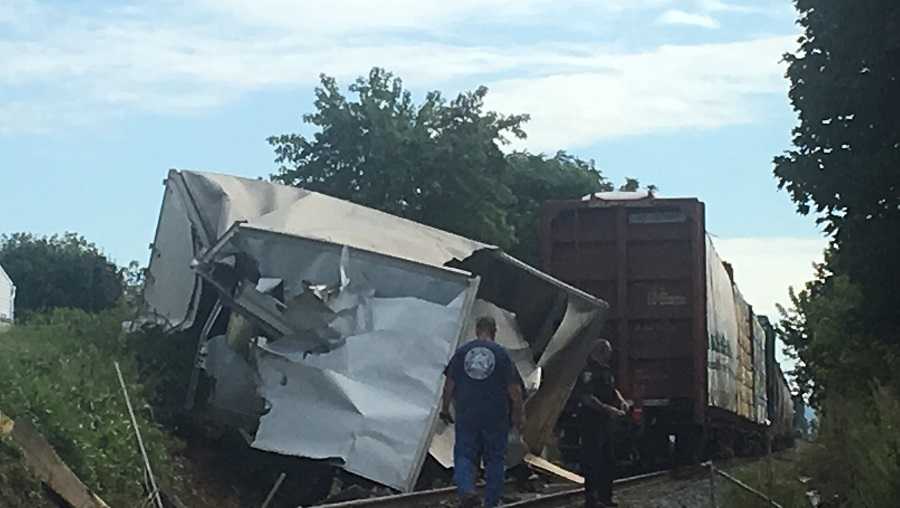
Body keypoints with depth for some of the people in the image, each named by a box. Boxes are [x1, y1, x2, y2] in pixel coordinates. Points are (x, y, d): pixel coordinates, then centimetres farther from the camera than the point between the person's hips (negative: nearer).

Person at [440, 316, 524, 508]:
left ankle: (466, 489, -20)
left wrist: (445, 409, 16)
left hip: (466, 415, 1)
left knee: (464, 456, 5)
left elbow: (449, 384, 5)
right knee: (495, 459, 10)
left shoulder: (462, 351, 4)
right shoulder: (502, 353, -1)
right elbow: (514, 389, -2)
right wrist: (518, 415, 7)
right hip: (496, 417, -1)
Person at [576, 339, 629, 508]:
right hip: (591, 419, -10)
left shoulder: (606, 369, 13)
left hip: (605, 419, 10)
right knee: (592, 460, -6)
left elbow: (612, 389, 26)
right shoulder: (587, 370, -16)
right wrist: (607, 409, -26)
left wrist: (621, 400, 6)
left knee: (608, 460, 14)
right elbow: (586, 397, -23)